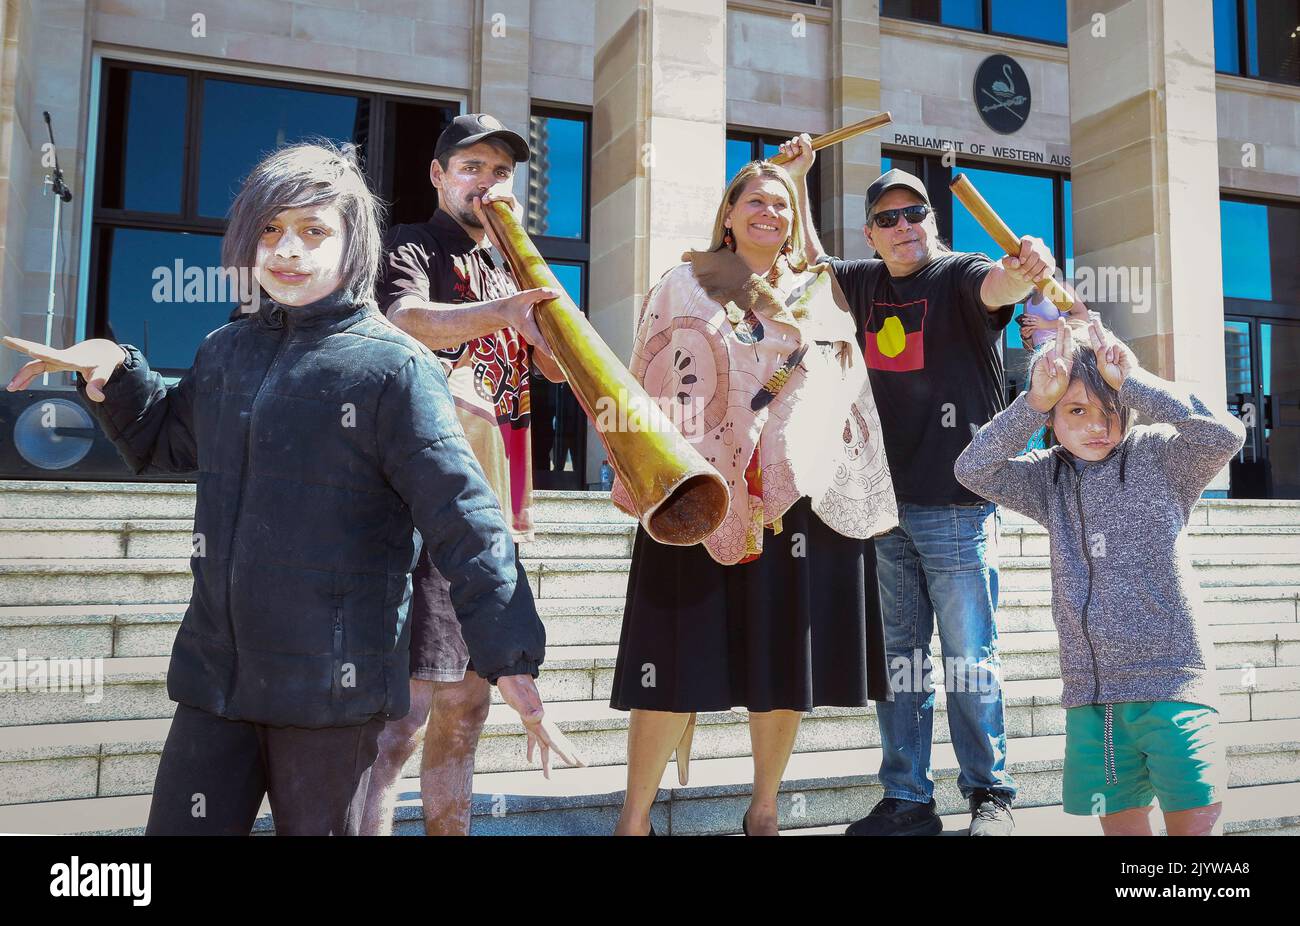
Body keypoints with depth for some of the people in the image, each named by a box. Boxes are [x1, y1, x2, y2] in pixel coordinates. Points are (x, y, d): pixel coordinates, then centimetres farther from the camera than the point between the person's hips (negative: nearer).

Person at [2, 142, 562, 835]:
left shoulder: (393, 368, -11)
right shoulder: (226, 350, 8)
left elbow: (463, 521, -15)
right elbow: (164, 441, 27)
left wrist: (509, 654, -19)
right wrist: (114, 373, 8)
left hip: (331, 683, -5)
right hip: (215, 673, 6)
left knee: (318, 826, 11)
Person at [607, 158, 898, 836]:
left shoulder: (821, 297, 16)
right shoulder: (684, 287, 10)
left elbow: (849, 404, 15)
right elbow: (648, 386, 5)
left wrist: (858, 496, 8)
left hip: (795, 499, 3)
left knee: (785, 659, 6)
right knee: (678, 657, -3)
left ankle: (763, 811, 22)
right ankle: (634, 818, 9)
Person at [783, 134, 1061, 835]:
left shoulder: (959, 276, -1)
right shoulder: (865, 284, 14)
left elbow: (998, 285, -24)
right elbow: (810, 260, 30)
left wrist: (1026, 269, -46)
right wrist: (798, 177, 22)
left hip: (956, 505, -5)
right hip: (883, 502, 5)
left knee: (969, 658, 2)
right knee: (897, 659, 9)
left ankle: (990, 795, 18)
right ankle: (906, 802, 19)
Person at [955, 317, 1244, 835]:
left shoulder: (1158, 455, 0)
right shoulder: (1049, 478, 7)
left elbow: (1225, 434, -18)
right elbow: (971, 470, -6)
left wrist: (1132, 382, -18)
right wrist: (1034, 401, -16)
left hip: (1172, 681, -2)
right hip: (1091, 691, 3)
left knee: (1194, 822, -1)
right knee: (1120, 822, 12)